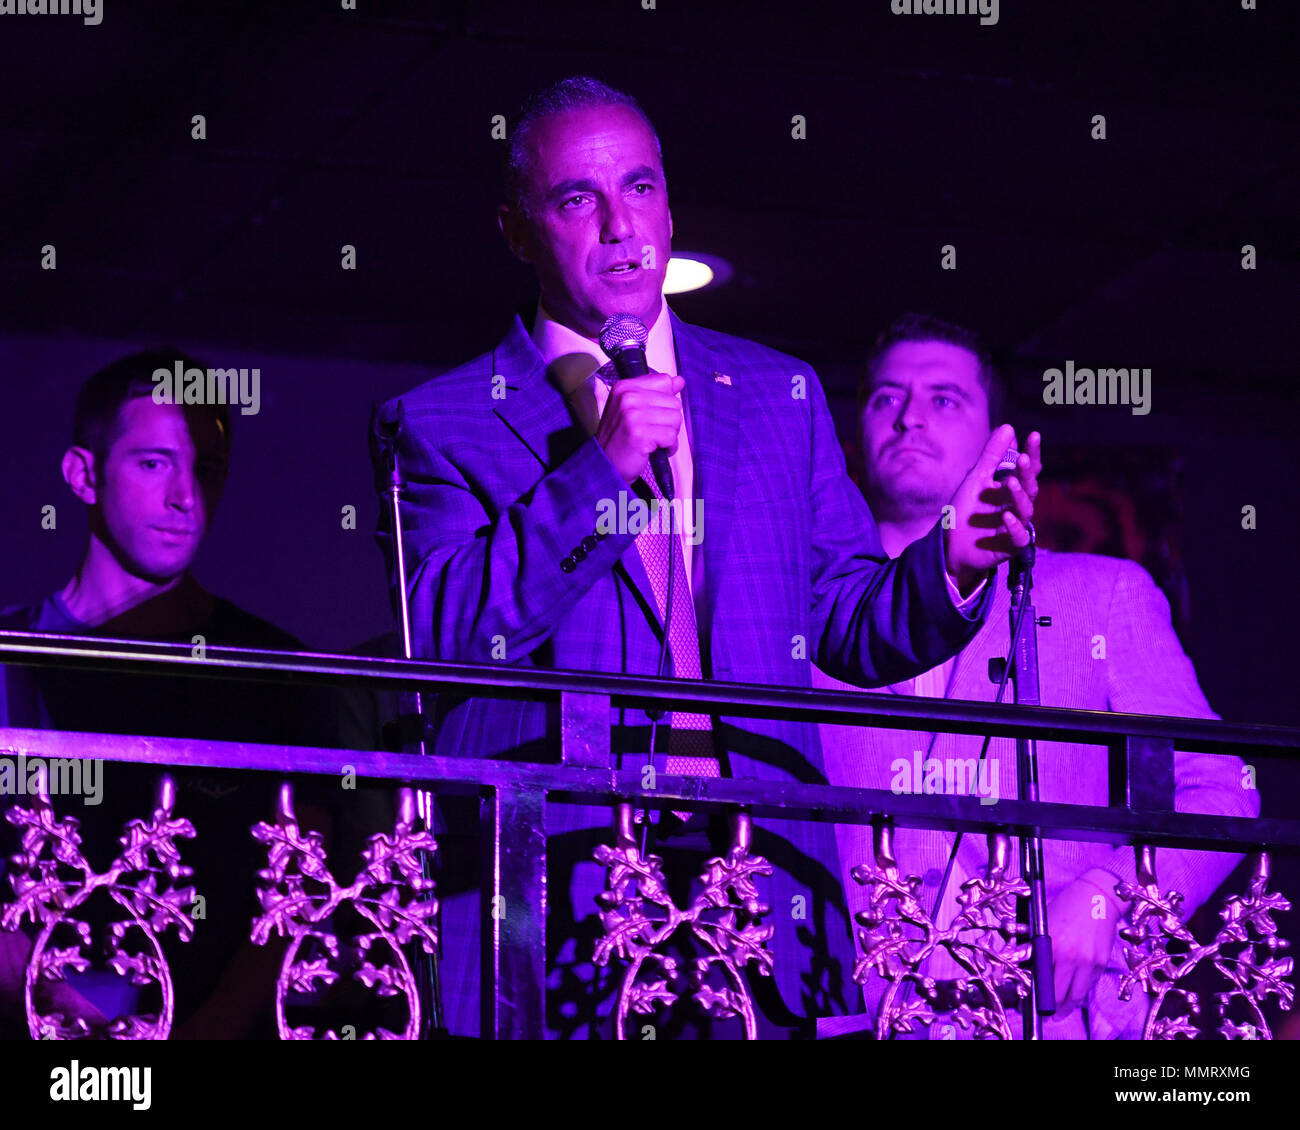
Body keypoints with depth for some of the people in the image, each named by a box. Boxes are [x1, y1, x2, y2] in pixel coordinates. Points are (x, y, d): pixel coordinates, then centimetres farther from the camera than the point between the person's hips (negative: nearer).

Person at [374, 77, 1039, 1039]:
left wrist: (951, 565, -5)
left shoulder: (781, 396, 18)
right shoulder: (441, 423, 7)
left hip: (765, 893, 3)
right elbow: (441, 636, -7)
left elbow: (849, 623, 16)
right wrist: (597, 472, -14)